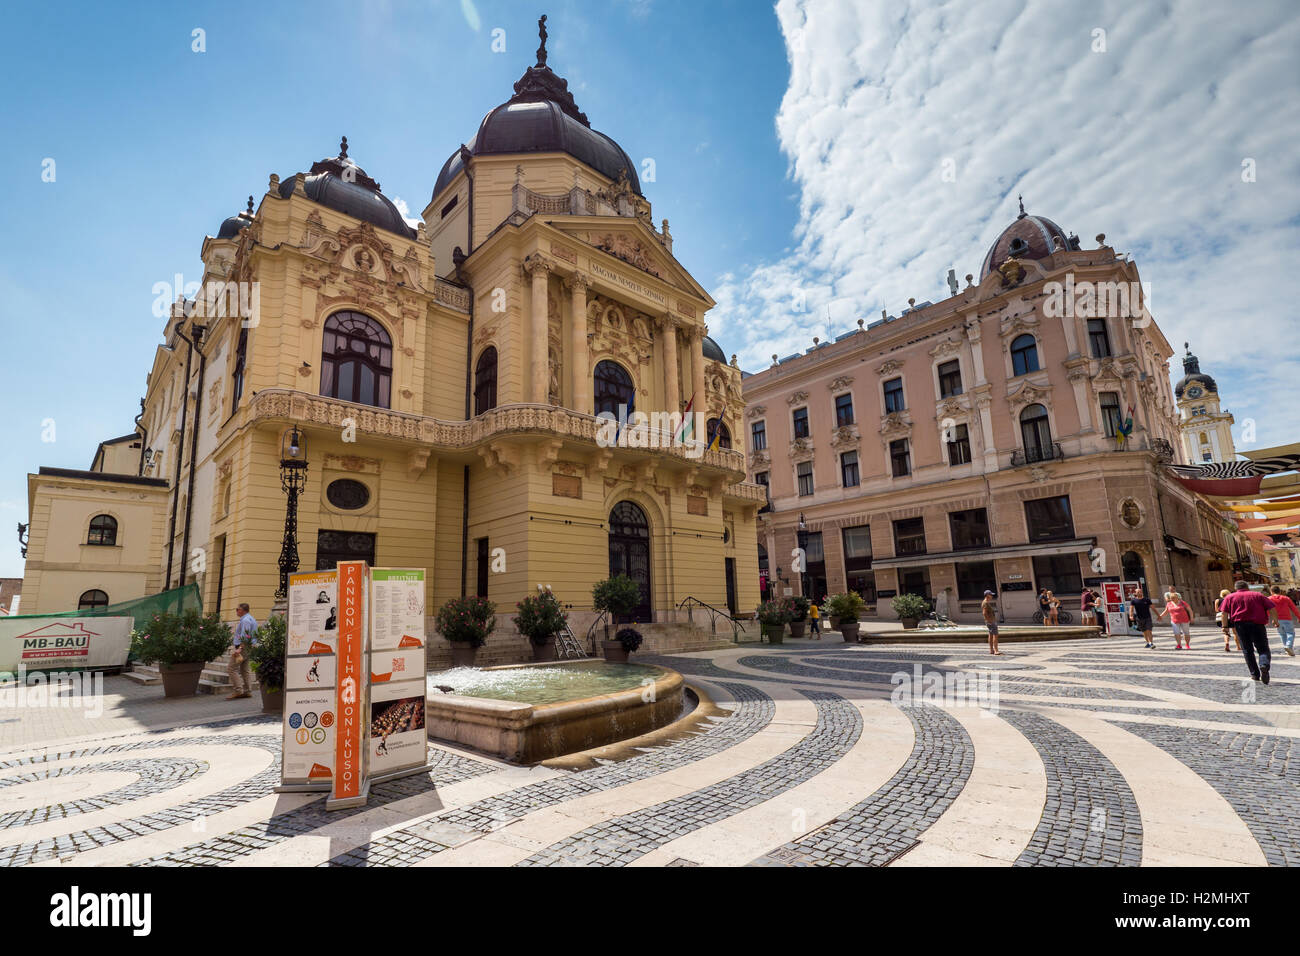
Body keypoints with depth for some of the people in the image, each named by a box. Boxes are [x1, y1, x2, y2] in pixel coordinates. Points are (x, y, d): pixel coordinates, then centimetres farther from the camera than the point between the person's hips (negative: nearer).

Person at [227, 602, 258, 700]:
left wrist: (239, 648, -27)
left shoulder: (245, 620, -14)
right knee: (244, 670, 11)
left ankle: (238, 690, -10)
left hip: (243, 647, -10)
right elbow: (254, 635, 22)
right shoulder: (252, 619, 18)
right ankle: (247, 691, 11)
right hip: (248, 647, 10)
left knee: (231, 668, -8)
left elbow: (245, 636, -23)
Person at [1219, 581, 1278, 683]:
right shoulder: (1258, 595, 12)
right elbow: (1272, 608, 4)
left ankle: (1255, 674, 9)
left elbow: (1225, 613, -1)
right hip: (1258, 624, 0)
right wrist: (1275, 620, 14)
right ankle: (1264, 665, -25)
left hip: (1240, 625, 0)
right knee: (1263, 649, 5)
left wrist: (1225, 626, 0)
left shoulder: (1229, 597, 9)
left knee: (1247, 651, 10)